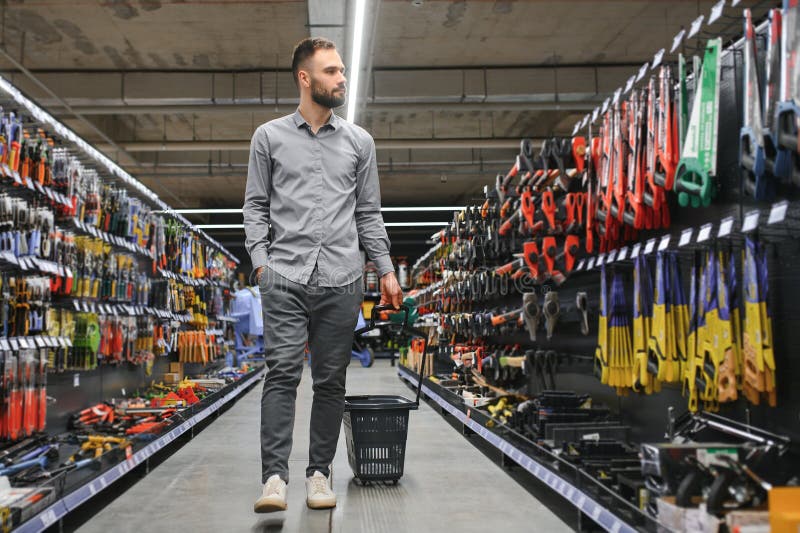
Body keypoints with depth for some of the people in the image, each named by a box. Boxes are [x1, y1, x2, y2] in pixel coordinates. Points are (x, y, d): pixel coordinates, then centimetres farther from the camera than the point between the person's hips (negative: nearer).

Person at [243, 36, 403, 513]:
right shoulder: (269, 137, 9)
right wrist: (260, 258, -4)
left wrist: (386, 269, 8)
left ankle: (320, 472, 14)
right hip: (286, 277, -2)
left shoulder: (359, 141, 13)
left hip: (341, 280, 2)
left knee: (331, 381, 4)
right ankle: (275, 478, -11)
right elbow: (256, 206, 9)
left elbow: (369, 213, 14)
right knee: (282, 373, -10)